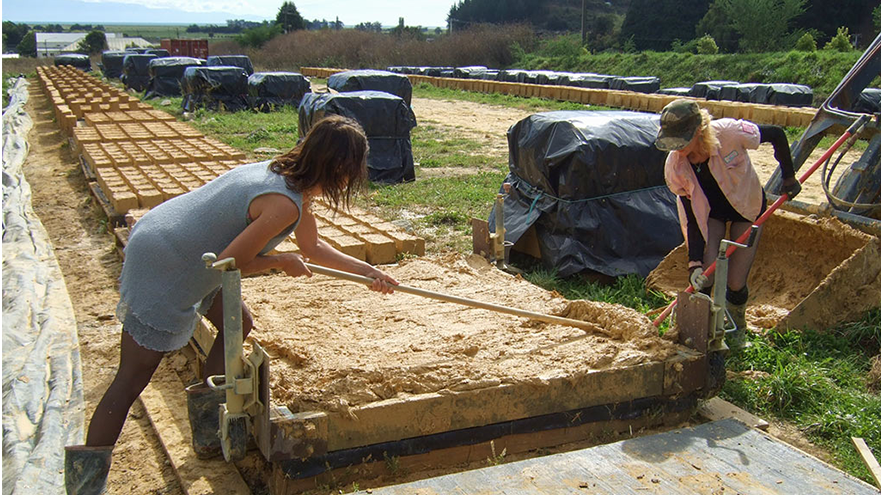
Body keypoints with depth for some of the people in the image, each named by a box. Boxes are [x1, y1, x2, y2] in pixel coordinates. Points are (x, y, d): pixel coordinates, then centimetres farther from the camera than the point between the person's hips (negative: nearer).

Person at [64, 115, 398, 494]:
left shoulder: (288, 175, 4)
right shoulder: (284, 204, -26)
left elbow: (312, 247, 18)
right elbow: (229, 262, -21)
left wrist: (366, 271, 18)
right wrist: (280, 261, -6)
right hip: (161, 271, -10)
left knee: (238, 324, 19)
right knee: (133, 378, -5)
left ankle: (209, 433, 30)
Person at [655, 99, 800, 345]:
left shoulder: (729, 133, -35)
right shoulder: (674, 168, -26)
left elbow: (776, 135, -16)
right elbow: (692, 218, -20)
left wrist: (789, 177, -7)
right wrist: (694, 263, -26)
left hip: (747, 207, -1)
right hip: (710, 212, 1)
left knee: (736, 284, -4)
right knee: (706, 277, -16)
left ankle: (737, 327, 29)